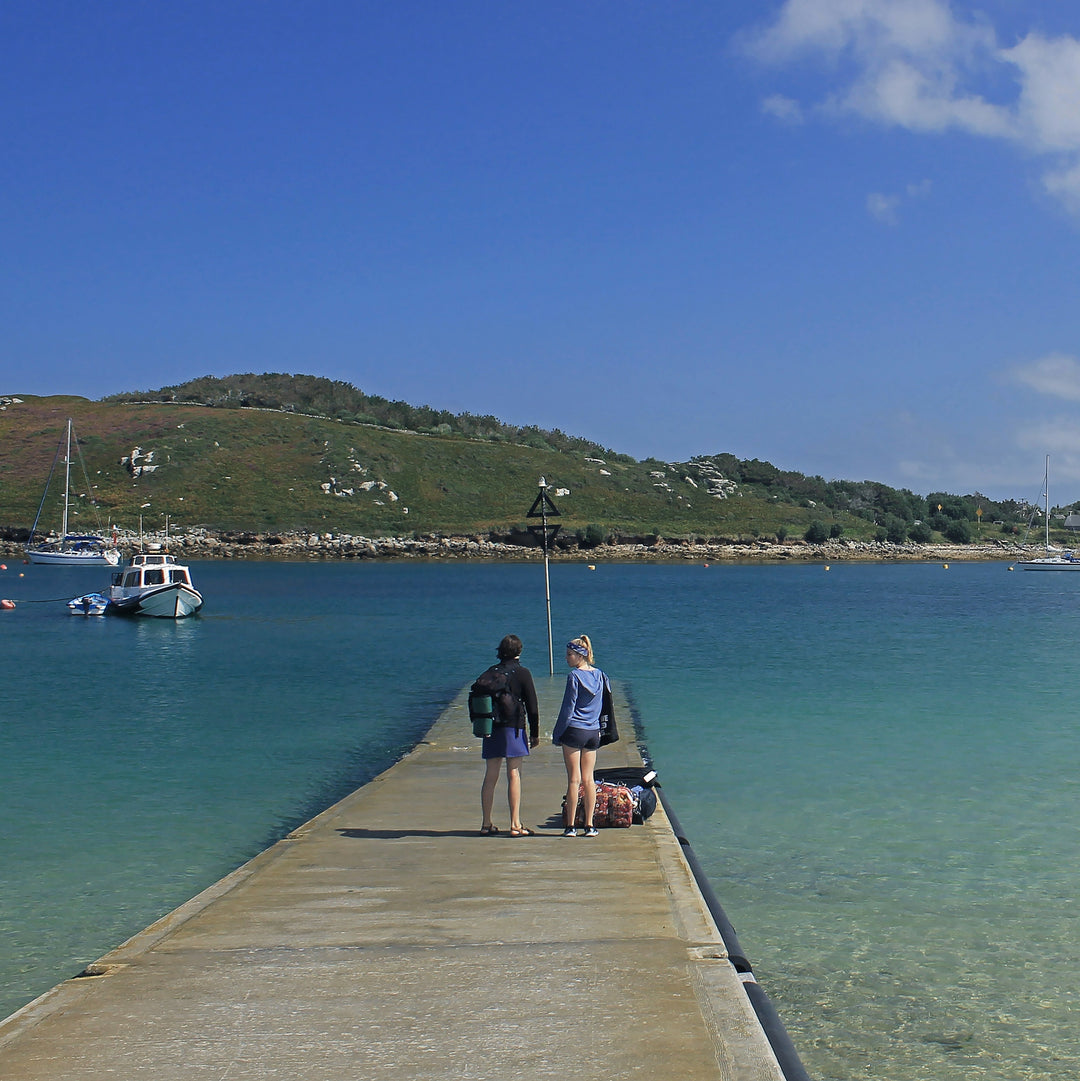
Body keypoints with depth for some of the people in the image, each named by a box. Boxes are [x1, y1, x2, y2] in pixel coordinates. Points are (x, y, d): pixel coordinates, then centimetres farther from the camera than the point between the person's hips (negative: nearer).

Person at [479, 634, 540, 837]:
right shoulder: (522, 673, -4)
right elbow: (532, 706, -5)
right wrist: (535, 733, 1)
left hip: (491, 729, 4)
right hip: (513, 729, -4)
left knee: (490, 777, 9)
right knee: (514, 776, -2)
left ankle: (486, 824, 13)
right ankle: (515, 825, -4)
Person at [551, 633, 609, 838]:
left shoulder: (574, 676, -11)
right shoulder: (599, 675, 8)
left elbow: (567, 708, -11)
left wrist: (557, 734, -4)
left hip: (574, 731, -6)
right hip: (593, 731, 6)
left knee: (574, 779, -2)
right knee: (588, 779, 9)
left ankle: (570, 826, 1)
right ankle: (590, 825, 9)